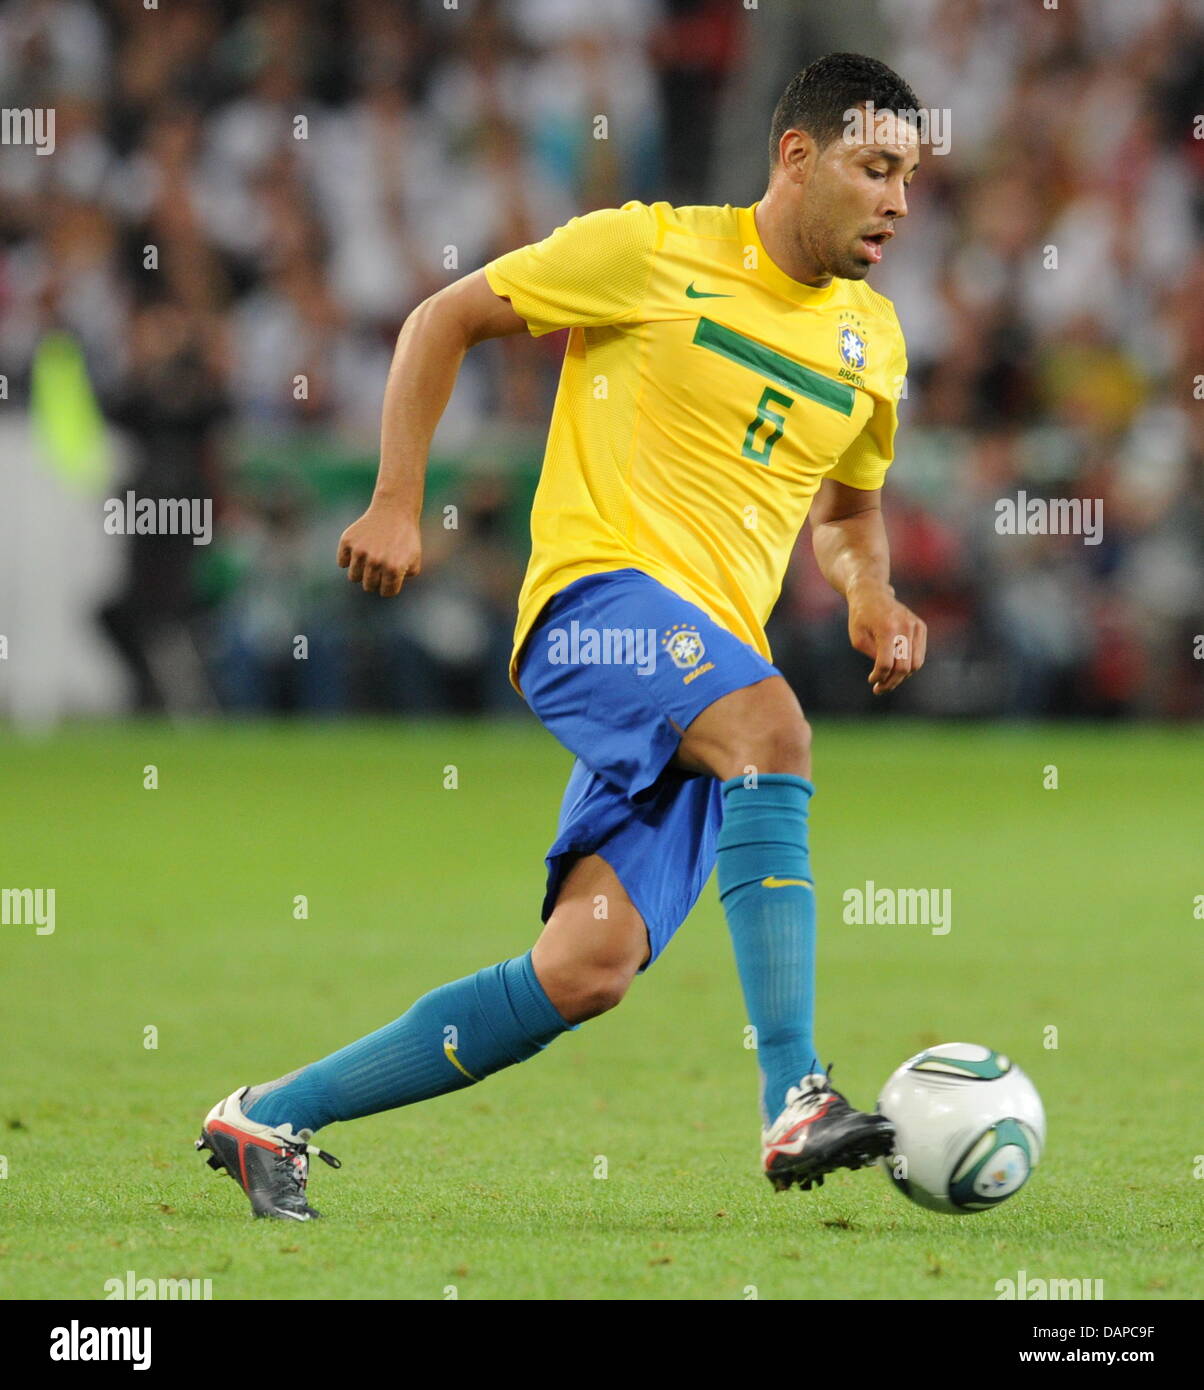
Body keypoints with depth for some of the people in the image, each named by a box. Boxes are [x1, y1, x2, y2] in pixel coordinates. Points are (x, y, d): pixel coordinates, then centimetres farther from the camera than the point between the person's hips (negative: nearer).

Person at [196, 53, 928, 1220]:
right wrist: (397, 502, -2)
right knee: (769, 725, -36)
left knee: (588, 972, -7)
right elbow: (444, 320, 6)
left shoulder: (872, 342, 17)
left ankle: (271, 1118, 5)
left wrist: (869, 594, 11)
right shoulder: (655, 251, -1)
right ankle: (794, 1103, -41)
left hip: (711, 666, 6)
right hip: (599, 595, -6)